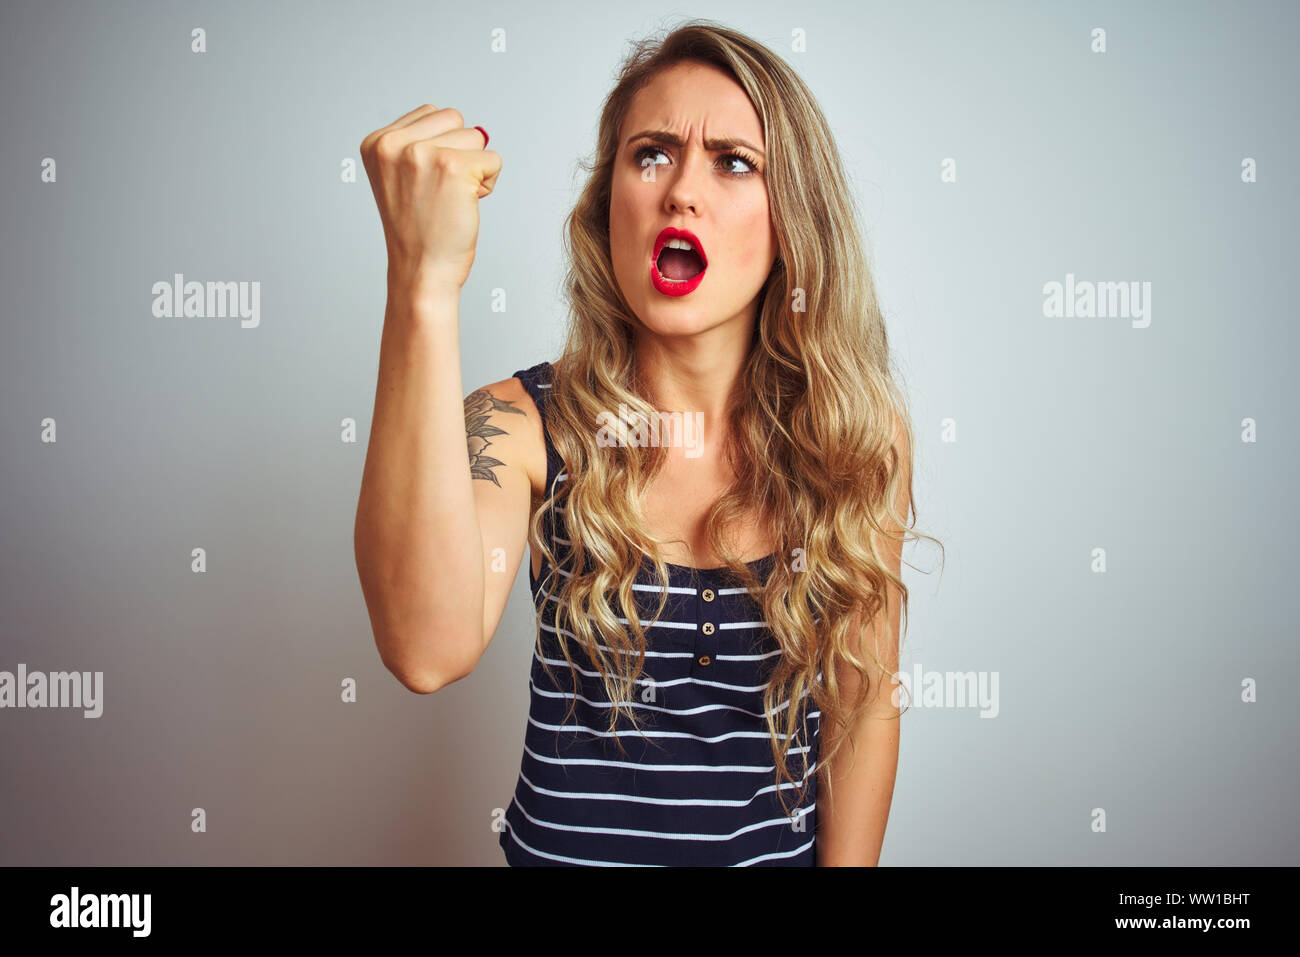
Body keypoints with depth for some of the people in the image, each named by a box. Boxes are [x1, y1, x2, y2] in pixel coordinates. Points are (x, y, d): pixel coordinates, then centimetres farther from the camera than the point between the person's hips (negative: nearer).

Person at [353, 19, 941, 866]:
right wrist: (424, 281, -39)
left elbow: (864, 702, -5)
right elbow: (430, 650, -35)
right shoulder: (522, 425, -16)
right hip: (563, 845, 0)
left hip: (782, 848, 1)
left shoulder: (860, 435, -11)